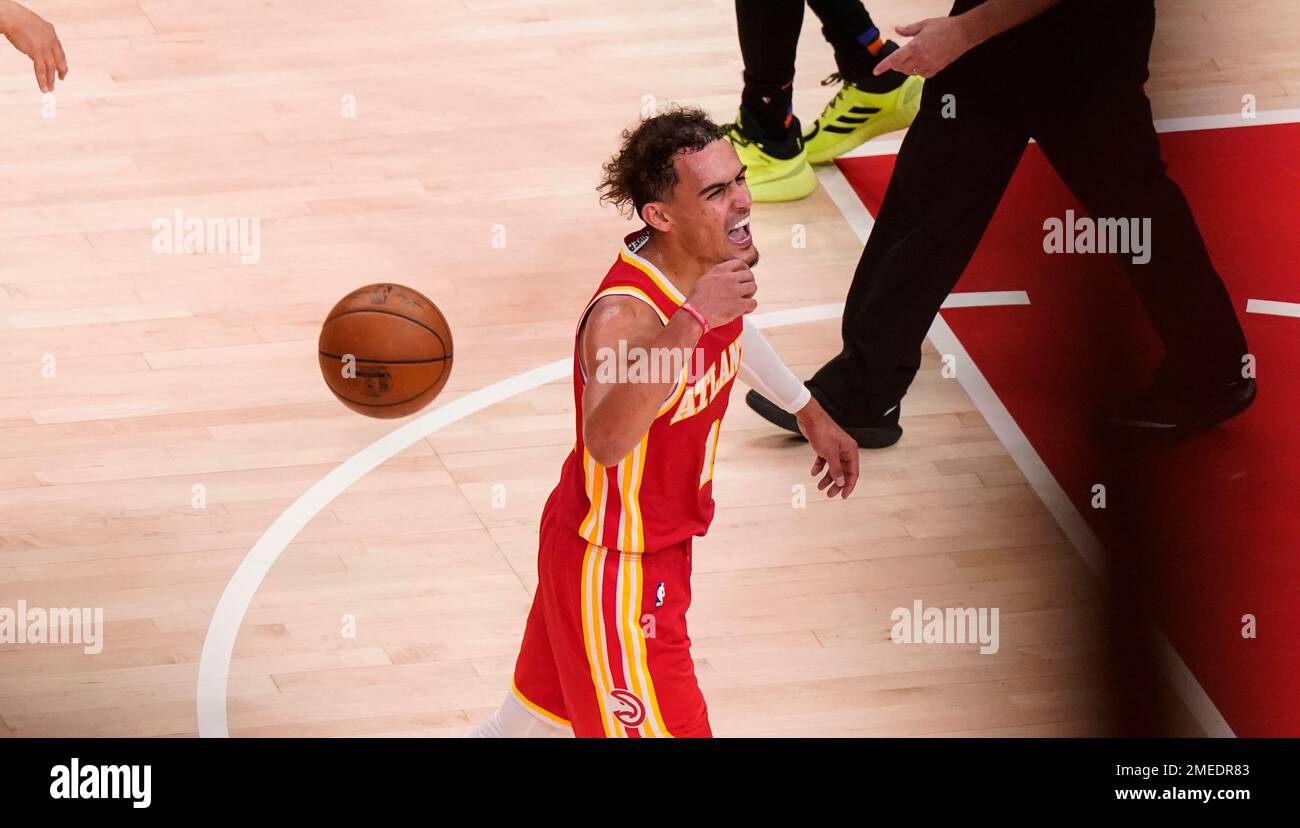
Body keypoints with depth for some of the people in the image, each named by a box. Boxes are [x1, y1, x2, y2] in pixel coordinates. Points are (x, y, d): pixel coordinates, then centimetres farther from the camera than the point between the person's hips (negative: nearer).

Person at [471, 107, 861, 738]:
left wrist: (806, 410, 26)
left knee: (542, 715, 25)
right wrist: (691, 320, -57)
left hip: (661, 545, 9)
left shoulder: (717, 264, -6)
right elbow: (607, 442, -53)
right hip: (612, 567, -9)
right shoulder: (623, 314, -33)